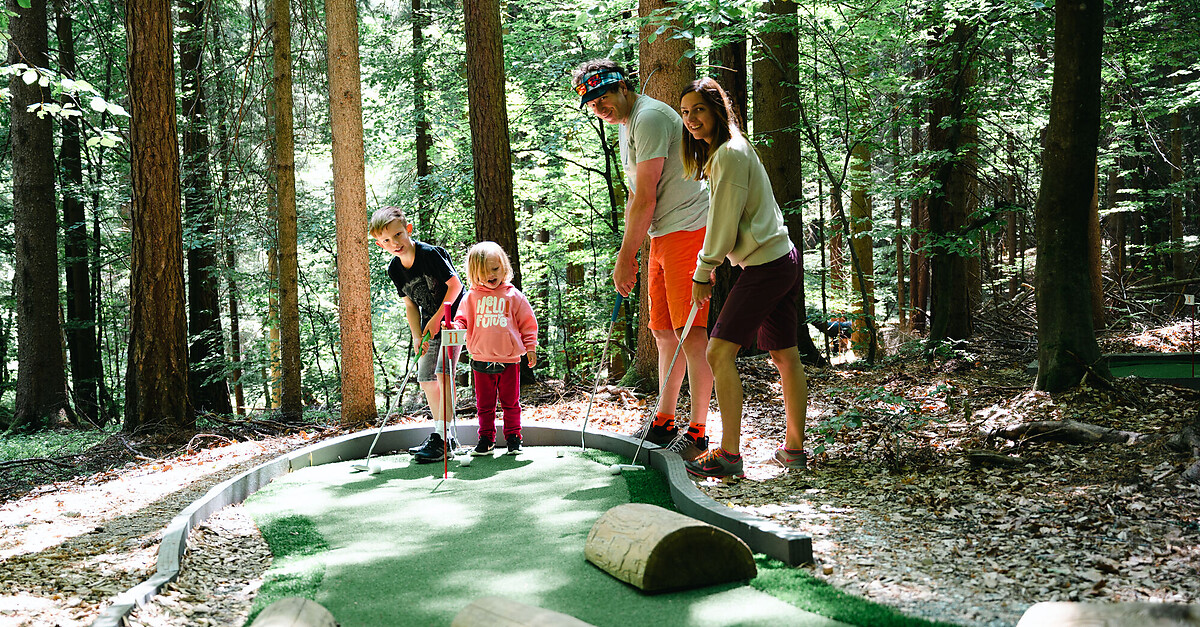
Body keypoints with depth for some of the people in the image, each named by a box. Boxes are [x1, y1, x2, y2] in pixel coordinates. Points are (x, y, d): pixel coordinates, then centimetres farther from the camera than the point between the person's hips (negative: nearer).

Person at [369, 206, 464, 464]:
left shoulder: (431, 253, -22)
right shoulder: (394, 269, -2)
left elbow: (455, 285, -17)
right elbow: (410, 304, 4)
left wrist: (437, 318, -18)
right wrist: (417, 336, -7)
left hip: (452, 316, -7)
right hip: (429, 324, 7)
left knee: (443, 373, -19)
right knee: (426, 379, 6)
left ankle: (442, 439, -16)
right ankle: (443, 436, 18)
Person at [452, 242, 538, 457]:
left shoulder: (513, 296, 2)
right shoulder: (472, 297, 4)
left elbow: (527, 323, 7)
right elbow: (463, 319, 9)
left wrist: (530, 347, 3)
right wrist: (455, 327, -13)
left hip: (509, 360, -1)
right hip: (481, 360, 1)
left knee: (510, 402, 8)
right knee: (484, 404, 9)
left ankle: (513, 437, 19)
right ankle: (486, 438, 20)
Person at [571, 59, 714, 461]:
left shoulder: (649, 117, -13)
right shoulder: (626, 125, 19)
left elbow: (647, 197, -16)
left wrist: (626, 257, -12)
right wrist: (626, 256, 16)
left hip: (688, 230, -10)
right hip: (661, 238, 10)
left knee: (691, 331, -10)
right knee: (665, 333, 12)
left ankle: (697, 432, -6)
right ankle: (663, 424, 21)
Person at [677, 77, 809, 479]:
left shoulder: (730, 153, -14)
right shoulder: (720, 153, 17)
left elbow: (725, 223, -15)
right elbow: (723, 220, 20)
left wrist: (703, 273, -6)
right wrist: (708, 266, 15)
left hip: (765, 266, -11)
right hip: (784, 261, 11)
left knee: (720, 353, -12)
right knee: (785, 356, 13)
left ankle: (729, 454, -11)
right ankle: (794, 448, 21)